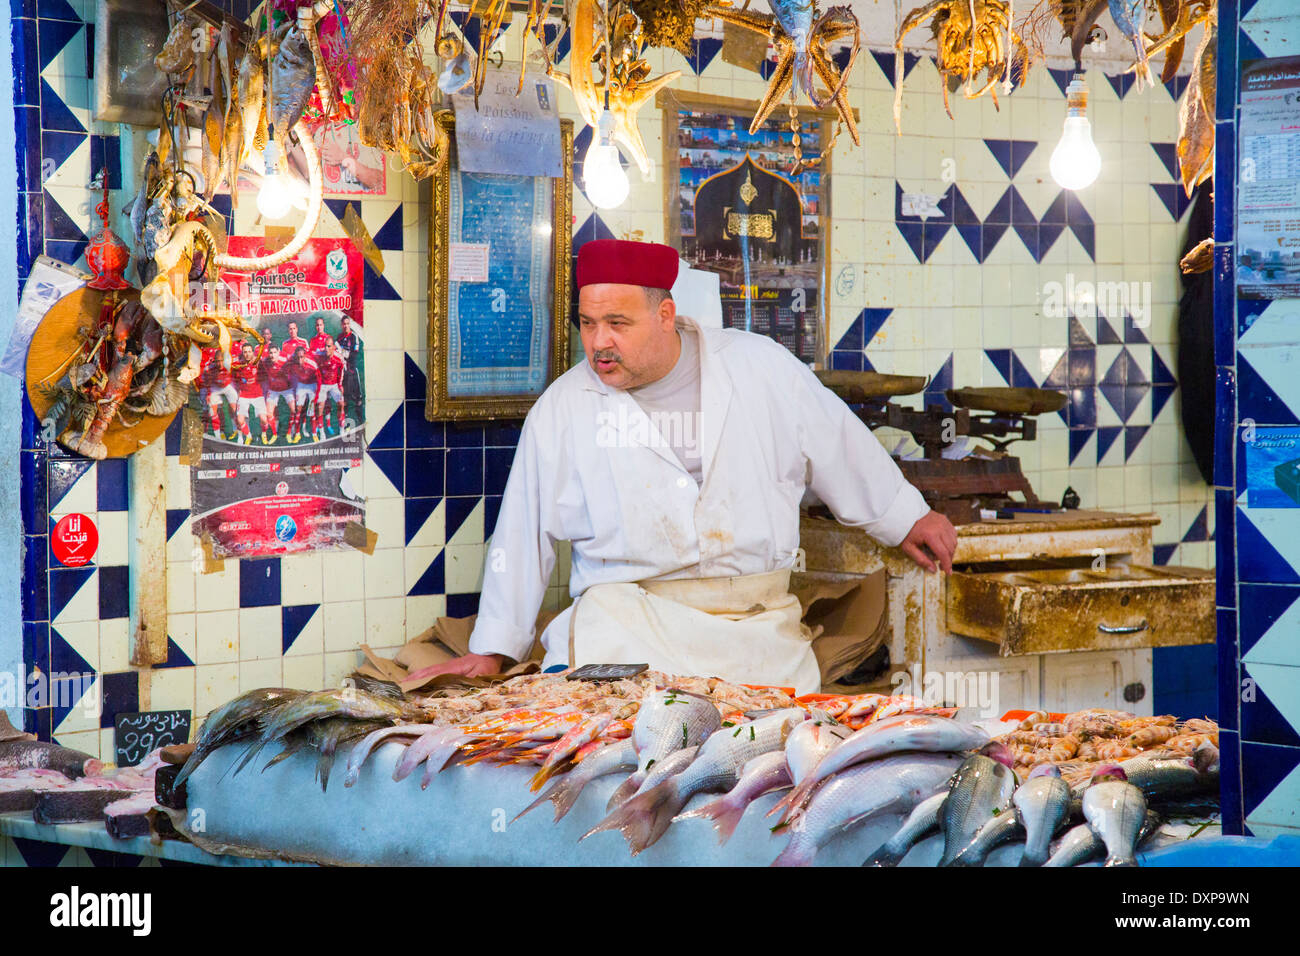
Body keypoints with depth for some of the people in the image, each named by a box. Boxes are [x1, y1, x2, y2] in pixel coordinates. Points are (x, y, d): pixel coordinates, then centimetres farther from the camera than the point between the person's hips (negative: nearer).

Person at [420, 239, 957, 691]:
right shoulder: (561, 411, 5)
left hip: (759, 626, 2)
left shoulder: (760, 367, 7)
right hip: (628, 624, -2)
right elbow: (523, 535, 12)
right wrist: (493, 650, 13)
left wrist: (905, 519, 29)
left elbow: (840, 448, 21)